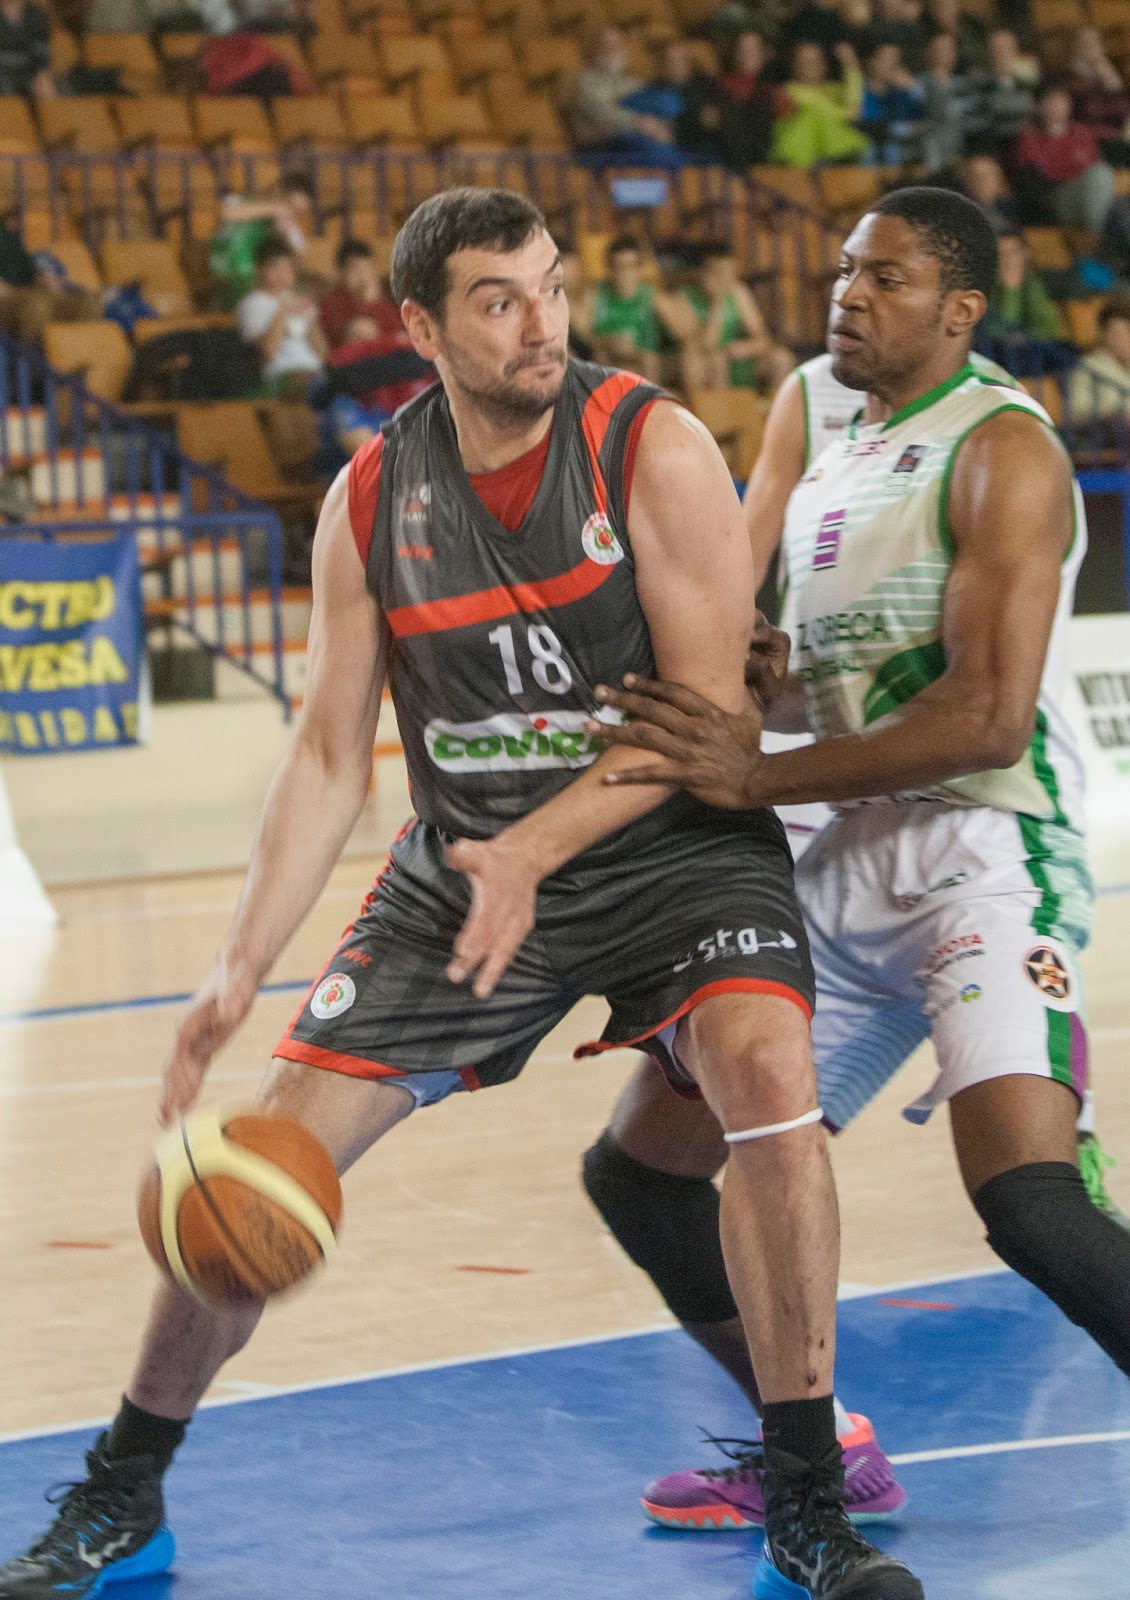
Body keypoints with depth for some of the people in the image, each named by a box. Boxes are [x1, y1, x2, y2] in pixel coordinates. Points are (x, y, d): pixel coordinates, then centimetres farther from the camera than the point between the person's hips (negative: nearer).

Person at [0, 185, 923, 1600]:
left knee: (766, 1069, -30)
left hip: (670, 844, -3)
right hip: (463, 866, 3)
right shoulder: (368, 502, -5)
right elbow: (329, 755, -1)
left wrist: (533, 850, -29)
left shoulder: (654, 449, -16)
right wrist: (241, 968, -10)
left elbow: (707, 711, -18)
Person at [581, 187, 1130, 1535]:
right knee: (637, 1169, 11)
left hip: (986, 851, -9)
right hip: (848, 866, 9)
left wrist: (754, 777, -25)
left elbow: (990, 718, -22)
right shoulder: (811, 410, 12)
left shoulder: (1003, 453, -13)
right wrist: (746, 662, -6)